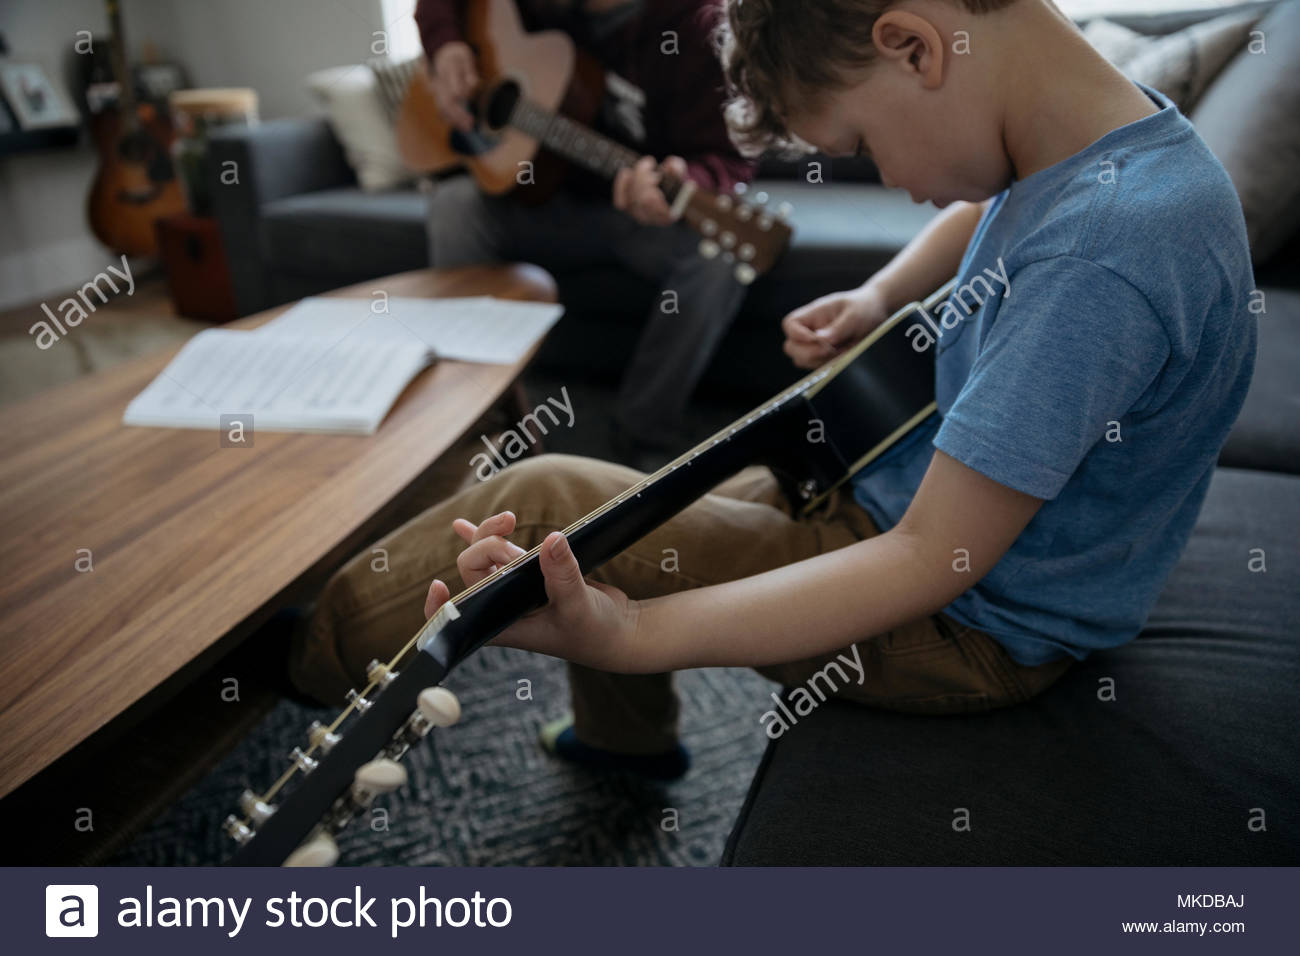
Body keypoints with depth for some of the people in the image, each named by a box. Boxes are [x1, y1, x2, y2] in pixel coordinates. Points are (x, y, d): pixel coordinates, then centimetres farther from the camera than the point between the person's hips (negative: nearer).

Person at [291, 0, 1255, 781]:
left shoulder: (1102, 250, -33)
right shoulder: (1098, 121, -3)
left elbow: (935, 561, -33)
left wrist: (625, 635, -38)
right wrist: (877, 300, 3)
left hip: (972, 624, -9)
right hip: (932, 488, 9)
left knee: (547, 502, -12)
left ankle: (312, 653, 13)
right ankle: (624, 731, 45)